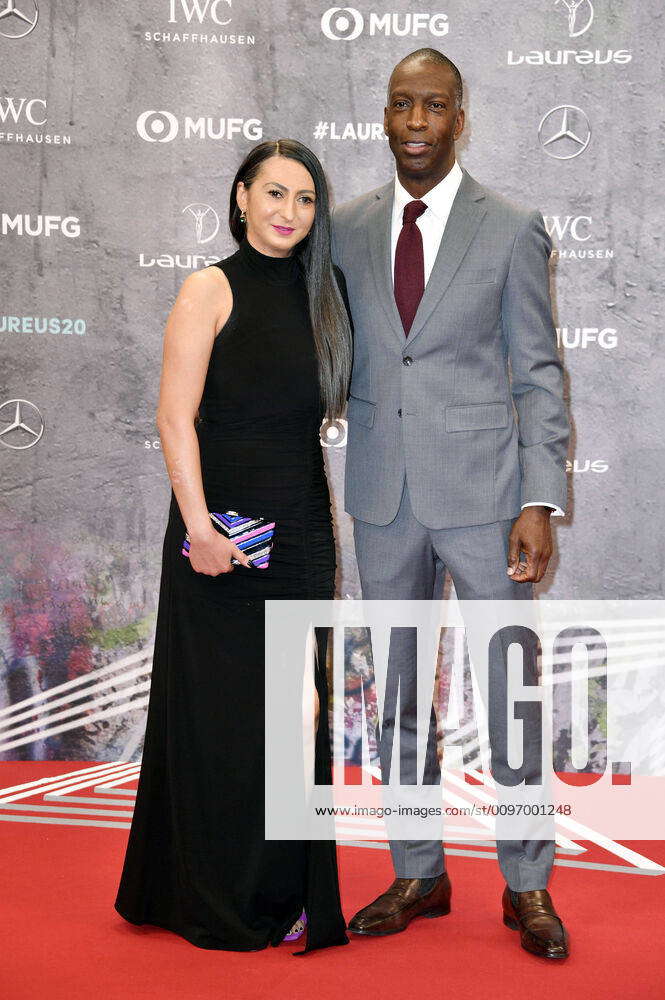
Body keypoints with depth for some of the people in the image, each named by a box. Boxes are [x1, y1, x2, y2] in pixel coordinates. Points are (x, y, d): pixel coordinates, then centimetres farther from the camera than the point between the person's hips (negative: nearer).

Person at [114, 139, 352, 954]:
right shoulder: (211, 288, -3)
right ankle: (218, 904, 19)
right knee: (220, 711, 3)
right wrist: (199, 527, -19)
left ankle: (283, 894, 23)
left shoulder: (318, 295, 14)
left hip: (302, 532, 6)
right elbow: (175, 417, -10)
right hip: (226, 529, -5)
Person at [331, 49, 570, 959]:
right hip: (382, 495, 4)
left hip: (481, 489, -3)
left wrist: (540, 502, -10)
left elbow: (539, 374, -2)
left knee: (511, 688, 3)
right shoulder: (348, 228, 8)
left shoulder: (513, 230, -1)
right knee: (395, 695, 11)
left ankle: (527, 885, 20)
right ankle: (417, 875, 27)